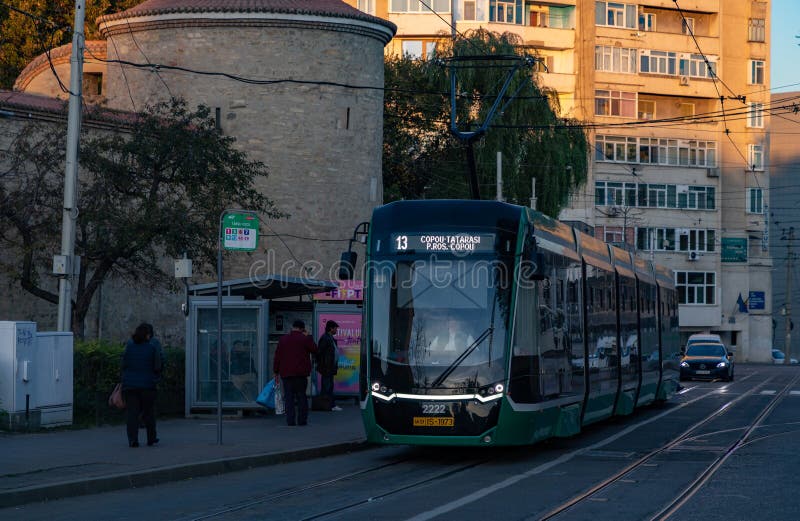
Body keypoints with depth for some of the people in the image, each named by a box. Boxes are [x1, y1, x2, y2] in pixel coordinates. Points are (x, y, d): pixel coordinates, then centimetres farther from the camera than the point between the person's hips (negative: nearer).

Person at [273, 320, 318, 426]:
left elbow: (277, 356, 6)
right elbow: (315, 350, 5)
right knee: (301, 395, 6)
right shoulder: (305, 339, -4)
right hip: (301, 373, -2)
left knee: (289, 397, 2)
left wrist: (276, 371, 12)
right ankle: (302, 420, 2)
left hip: (286, 373, 2)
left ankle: (290, 420, -4)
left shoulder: (283, 339, 6)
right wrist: (309, 338, 13)